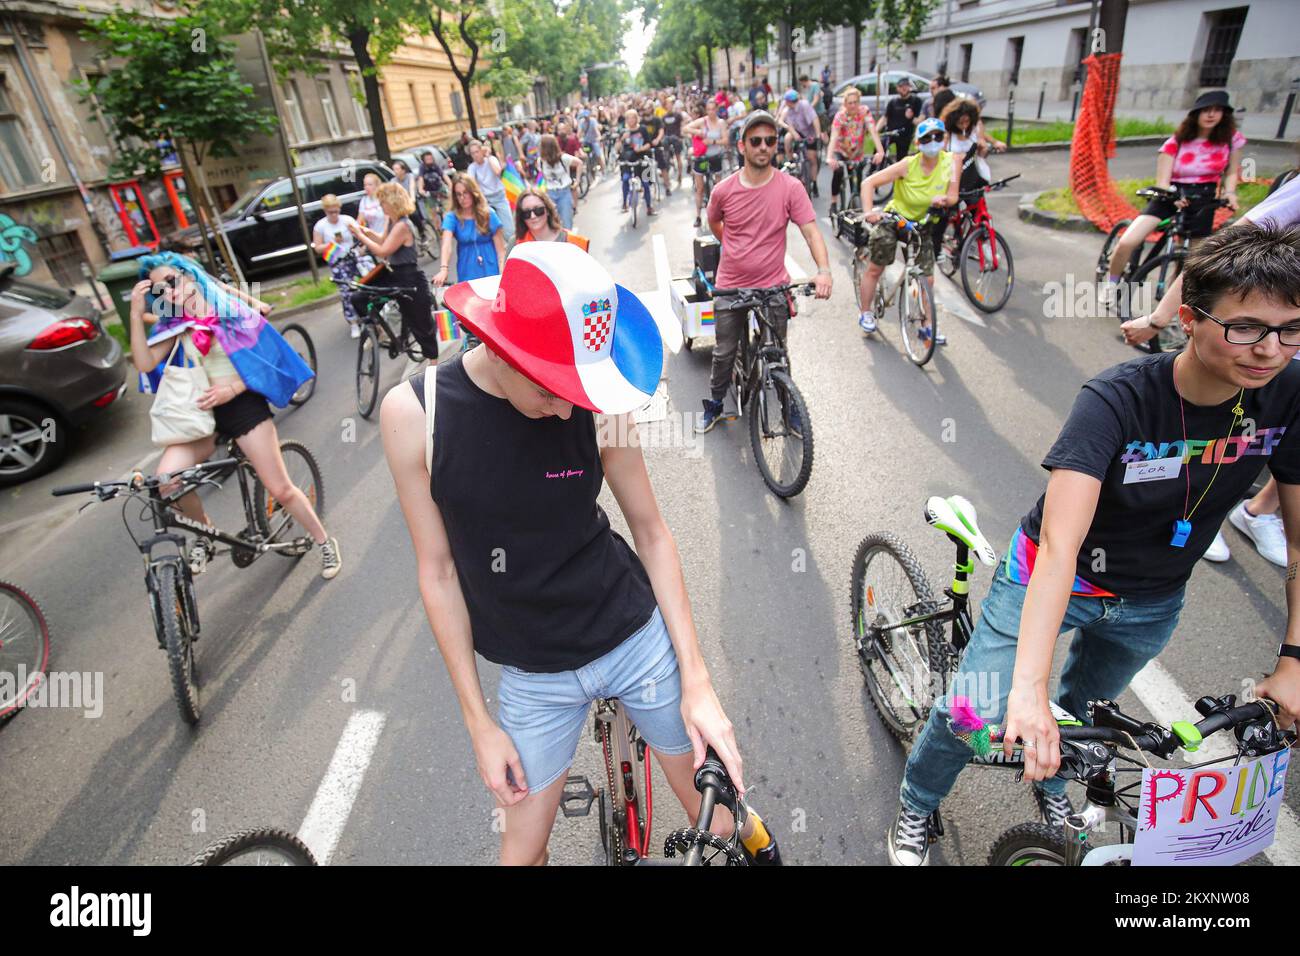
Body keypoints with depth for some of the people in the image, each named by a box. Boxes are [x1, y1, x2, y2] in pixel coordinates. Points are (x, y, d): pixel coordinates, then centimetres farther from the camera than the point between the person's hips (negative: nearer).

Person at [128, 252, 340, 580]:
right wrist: (136, 314, -11)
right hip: (202, 411, 3)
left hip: (244, 405, -3)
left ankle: (325, 543, 17)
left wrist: (231, 389, -17)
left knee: (281, 490, -4)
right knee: (166, 480, -19)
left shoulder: (230, 306, -1)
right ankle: (206, 533, 9)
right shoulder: (174, 325, 8)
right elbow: (145, 363, -5)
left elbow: (264, 359, -4)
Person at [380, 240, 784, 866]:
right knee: (523, 850, 15)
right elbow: (437, 572, -8)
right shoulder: (413, 413, -16)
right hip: (535, 678, 1)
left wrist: (695, 678, -6)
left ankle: (752, 842, 52)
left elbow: (651, 532, -5)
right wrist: (479, 722, -3)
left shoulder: (596, 406, -16)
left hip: (641, 641, 0)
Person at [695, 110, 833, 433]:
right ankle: (714, 405, 33)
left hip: (774, 286, -1)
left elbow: (811, 231, -14)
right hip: (730, 288, 1)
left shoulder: (790, 188, -9)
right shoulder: (724, 190, -6)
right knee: (724, 353, 12)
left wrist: (824, 270, -29)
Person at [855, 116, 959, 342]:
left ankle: (926, 325, 12)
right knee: (874, 269, 0)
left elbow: (952, 197, -13)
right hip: (893, 219, -2)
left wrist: (944, 200, -37)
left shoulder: (951, 162, -12)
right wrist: (869, 211, -38)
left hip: (922, 224, 3)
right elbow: (869, 182, -23)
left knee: (926, 277, 1)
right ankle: (866, 313, 20)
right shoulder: (908, 165, -21)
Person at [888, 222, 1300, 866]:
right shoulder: (1118, 400, -31)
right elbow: (1060, 547, -40)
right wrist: (1028, 690, -47)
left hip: (1151, 604, 5)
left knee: (1082, 709, 26)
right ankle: (916, 806, 23)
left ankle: (1051, 781, 60)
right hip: (1049, 579, -4)